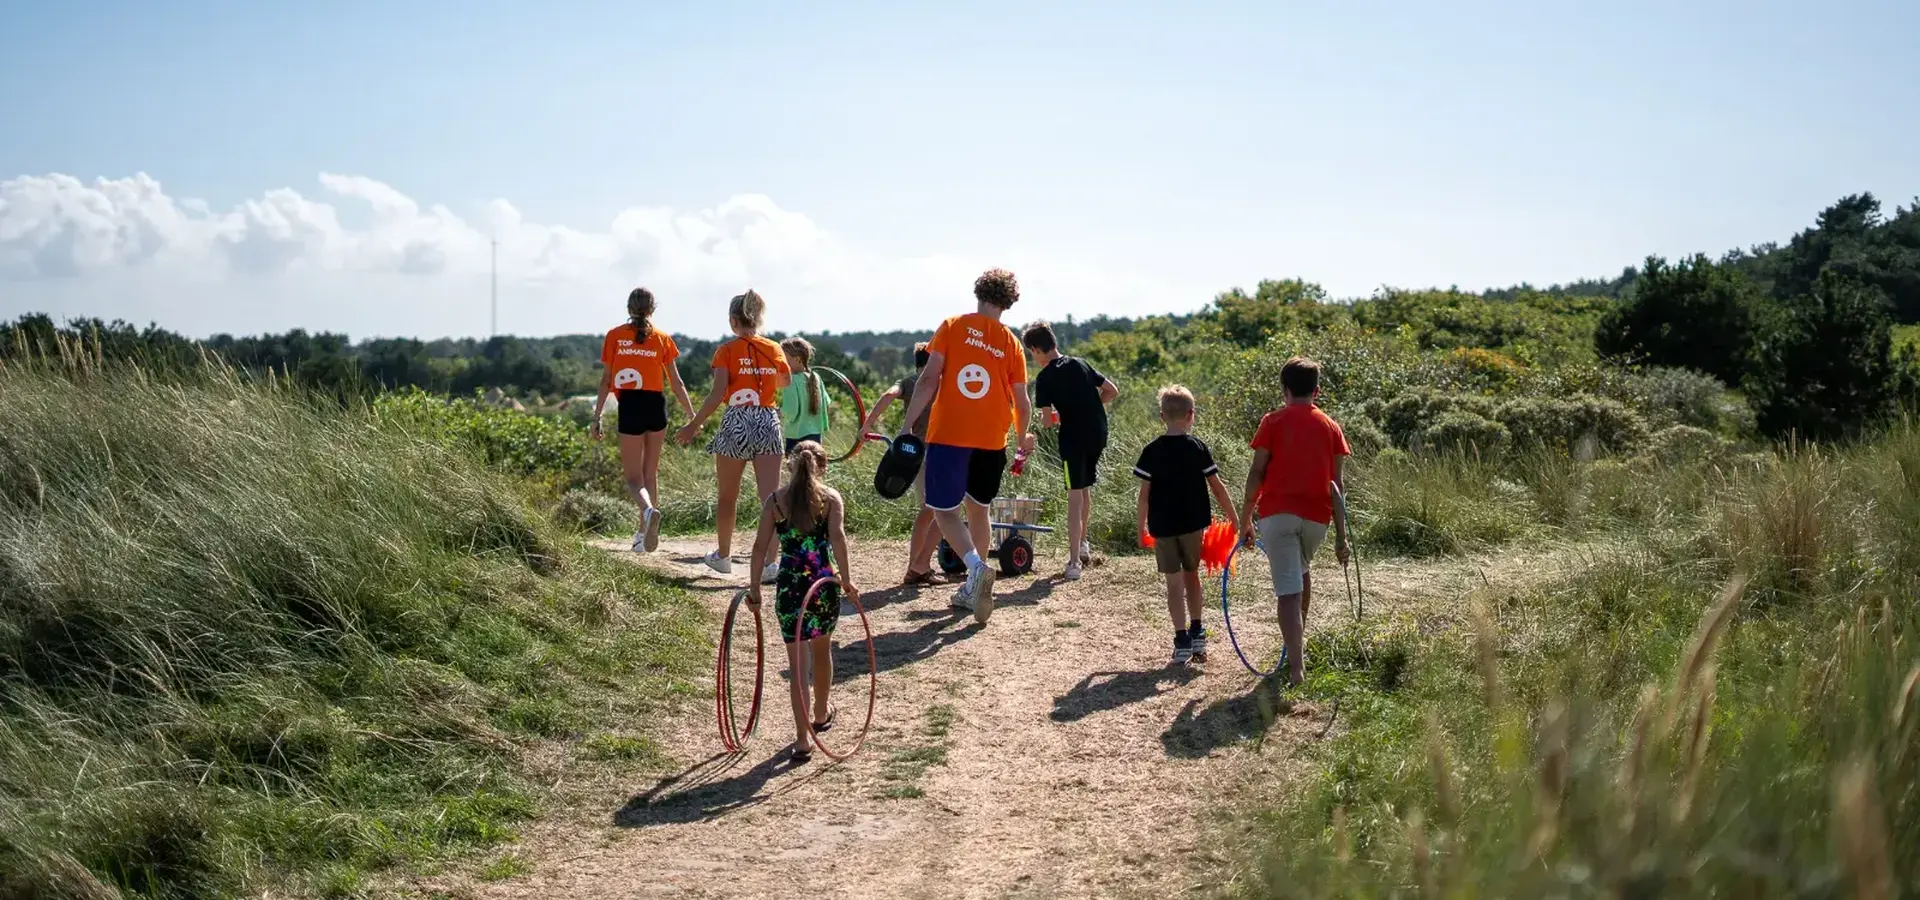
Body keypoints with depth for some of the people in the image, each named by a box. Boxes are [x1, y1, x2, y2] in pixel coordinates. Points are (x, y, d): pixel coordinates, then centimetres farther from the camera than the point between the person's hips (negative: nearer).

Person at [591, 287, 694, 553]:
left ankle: (649, 510, -32)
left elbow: (606, 380, 1)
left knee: (634, 477, 1)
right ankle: (644, 533, 21)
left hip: (629, 407, -2)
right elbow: (676, 382, 5)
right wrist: (692, 416, 12)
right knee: (650, 473, 16)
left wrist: (596, 418, 5)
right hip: (656, 405, 2)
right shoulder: (662, 338, 4)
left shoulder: (614, 336, 2)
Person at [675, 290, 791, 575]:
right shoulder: (774, 349, 6)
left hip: (736, 423, -2)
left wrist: (694, 425, -5)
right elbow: (786, 382, 23)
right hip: (769, 423, 2)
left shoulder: (726, 351, -5)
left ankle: (723, 556, 28)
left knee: (727, 497, 15)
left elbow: (717, 394, -12)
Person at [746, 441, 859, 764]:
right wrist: (846, 579, -16)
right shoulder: (830, 497, 1)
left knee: (798, 663, 2)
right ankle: (821, 714, 45)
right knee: (821, 650, 25)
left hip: (790, 586, -1)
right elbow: (837, 536, -16)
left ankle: (802, 740, -5)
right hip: (825, 583, 1)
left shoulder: (775, 501, 3)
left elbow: (761, 547, -2)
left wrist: (755, 588, 4)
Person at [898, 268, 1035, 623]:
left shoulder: (952, 326, -1)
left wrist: (908, 424, -5)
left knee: (944, 509, 2)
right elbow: (1022, 402, 7)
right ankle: (973, 588, 23)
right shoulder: (1011, 343, 6)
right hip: (991, 440, 3)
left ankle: (976, 566, -21)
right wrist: (1024, 438, 25)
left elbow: (929, 380, -9)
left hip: (948, 434, -3)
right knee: (978, 509, 18)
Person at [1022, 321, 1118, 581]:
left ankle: (1075, 561, -6)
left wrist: (1047, 416, 11)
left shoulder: (1045, 378, -8)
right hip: (1098, 434, 6)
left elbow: (1047, 419, -11)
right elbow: (1112, 391, 10)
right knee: (1085, 491, 23)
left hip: (1073, 438, -6)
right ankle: (1083, 544, 37)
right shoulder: (1080, 364, 9)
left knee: (1074, 498, -3)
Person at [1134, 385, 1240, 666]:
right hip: (1193, 523, 1)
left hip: (1162, 525, -1)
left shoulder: (1152, 451, -6)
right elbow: (1217, 487, -4)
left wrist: (1142, 525, 6)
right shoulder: (1199, 448, -4)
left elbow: (1145, 493, -5)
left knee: (1174, 582, 3)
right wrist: (1235, 519, 2)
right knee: (1191, 575, 19)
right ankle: (1196, 634, 22)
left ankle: (1182, 640, -3)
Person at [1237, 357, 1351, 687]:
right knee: (1301, 570, 30)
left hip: (1276, 514, -3)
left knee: (1288, 589, -6)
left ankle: (1296, 667, -15)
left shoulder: (1273, 422, 1)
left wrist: (1245, 518, 3)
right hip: (1316, 516, 3)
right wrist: (1342, 536, 9)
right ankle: (1299, 639, 41)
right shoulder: (1330, 426, 8)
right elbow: (1337, 483, 6)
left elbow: (1257, 472, -4)